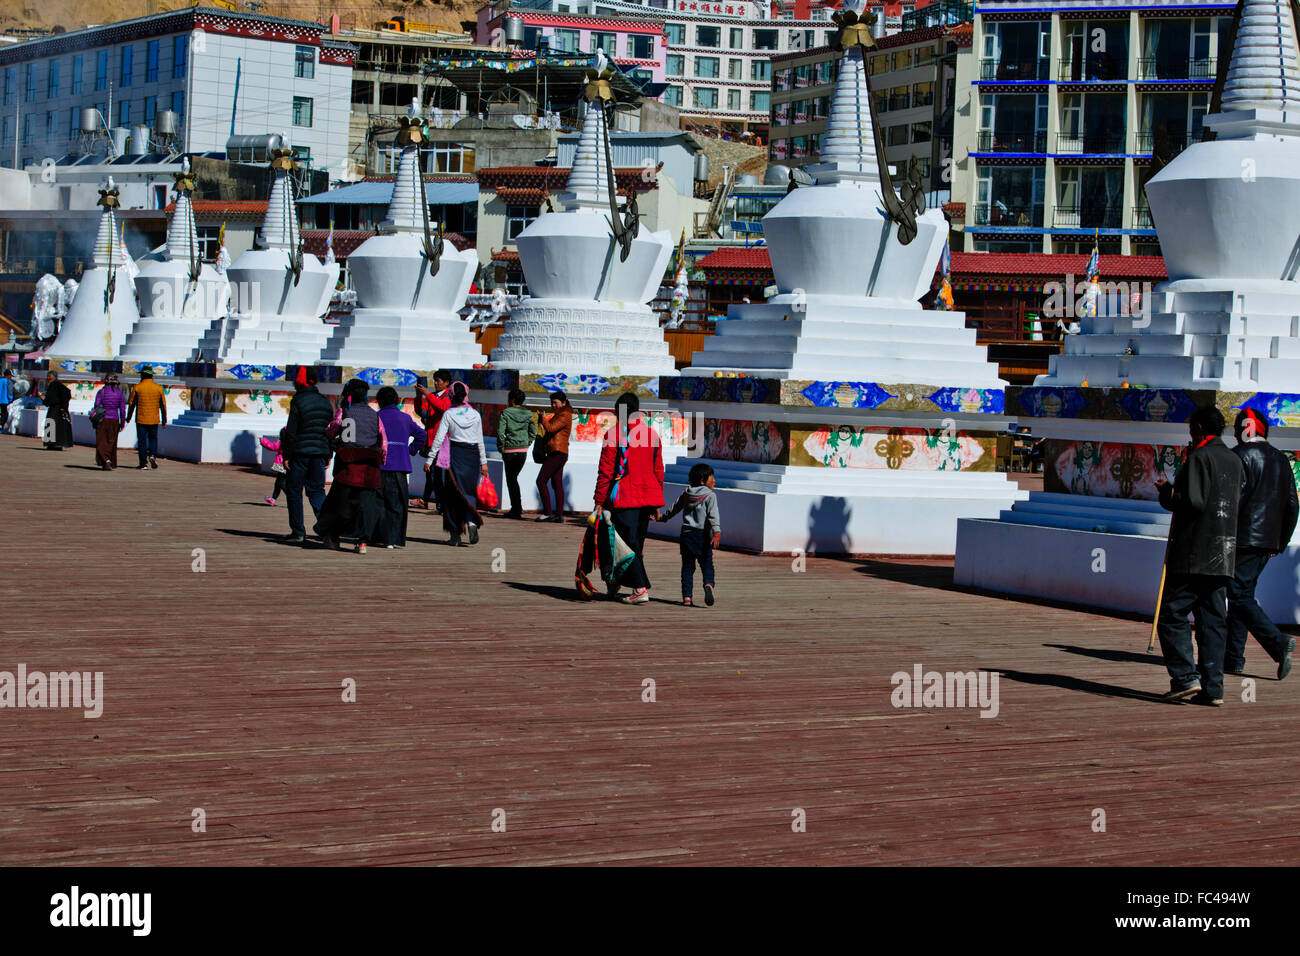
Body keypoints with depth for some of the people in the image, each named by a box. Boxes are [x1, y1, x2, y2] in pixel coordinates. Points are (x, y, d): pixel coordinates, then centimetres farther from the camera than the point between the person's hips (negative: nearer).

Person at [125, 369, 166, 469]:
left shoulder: (137, 388, -5)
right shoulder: (158, 388, 1)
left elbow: (132, 404, -2)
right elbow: (163, 405, 4)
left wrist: (128, 417, 10)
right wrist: (164, 420, 11)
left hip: (141, 419, -2)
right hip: (154, 420, 2)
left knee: (142, 441, 4)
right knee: (153, 438, 18)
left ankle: (143, 464, 1)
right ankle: (153, 455, -7)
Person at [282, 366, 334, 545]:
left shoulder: (297, 402, -9)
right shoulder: (326, 402, 9)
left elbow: (291, 431, -11)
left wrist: (286, 455, -6)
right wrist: (328, 456, 19)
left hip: (301, 452, -5)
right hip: (320, 453, 5)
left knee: (293, 490, 6)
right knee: (317, 490, 11)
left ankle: (298, 532, 5)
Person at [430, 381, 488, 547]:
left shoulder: (448, 414, -4)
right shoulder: (475, 415, 3)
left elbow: (439, 438, -7)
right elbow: (480, 440, 7)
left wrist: (430, 459, -2)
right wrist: (483, 462, 13)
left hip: (455, 455, -2)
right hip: (473, 455, 2)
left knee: (453, 493, 5)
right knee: (469, 491, 11)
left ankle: (455, 535, 5)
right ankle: (471, 521, -17)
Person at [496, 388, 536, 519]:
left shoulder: (506, 413, -9)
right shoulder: (528, 414, 4)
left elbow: (500, 432, -14)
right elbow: (533, 433, 8)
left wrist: (501, 448, -4)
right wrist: (526, 444, 14)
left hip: (510, 450, -4)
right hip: (523, 451, 4)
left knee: (511, 479, 4)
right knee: (514, 477, 19)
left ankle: (517, 509, 0)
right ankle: (517, 507, 16)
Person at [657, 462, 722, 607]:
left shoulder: (685, 494, 11)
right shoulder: (710, 495, -4)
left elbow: (673, 509, 21)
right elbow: (713, 515, -17)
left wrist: (661, 517, 39)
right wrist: (716, 533, -27)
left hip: (686, 535, 4)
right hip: (703, 535, -4)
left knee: (687, 566, 7)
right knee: (707, 564, 3)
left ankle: (686, 596, 1)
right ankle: (708, 584, -26)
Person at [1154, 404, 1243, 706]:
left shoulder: (1199, 458, -11)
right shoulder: (1234, 461, 14)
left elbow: (1192, 501, -20)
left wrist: (1166, 492, -3)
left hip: (1192, 556, -7)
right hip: (1223, 556, 8)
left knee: (1172, 616, -1)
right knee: (1213, 622, 7)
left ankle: (1186, 677, -12)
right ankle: (1212, 687, 3)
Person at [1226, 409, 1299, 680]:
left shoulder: (1241, 455, -9)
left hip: (1244, 539, -8)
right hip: (1269, 542, 8)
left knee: (1240, 596, -8)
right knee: (1241, 594, 14)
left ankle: (1278, 643, -24)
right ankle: (1233, 657, 14)